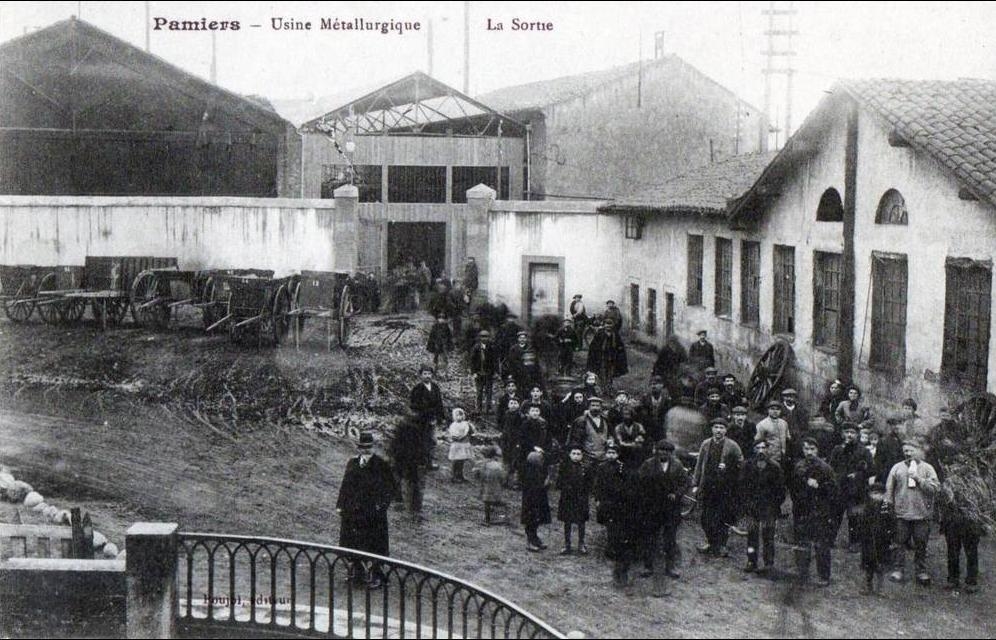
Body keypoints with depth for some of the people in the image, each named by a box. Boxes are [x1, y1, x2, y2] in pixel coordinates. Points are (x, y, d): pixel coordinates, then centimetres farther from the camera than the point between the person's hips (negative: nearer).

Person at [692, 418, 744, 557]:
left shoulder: (732, 446, -2)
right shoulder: (705, 444, 8)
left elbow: (741, 464, 3)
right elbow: (699, 465, 11)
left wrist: (727, 468, -12)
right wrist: (695, 484, 8)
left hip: (725, 487, -3)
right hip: (707, 487, 3)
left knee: (723, 518, 0)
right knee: (706, 517, 7)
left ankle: (721, 546, 13)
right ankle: (710, 542, 24)